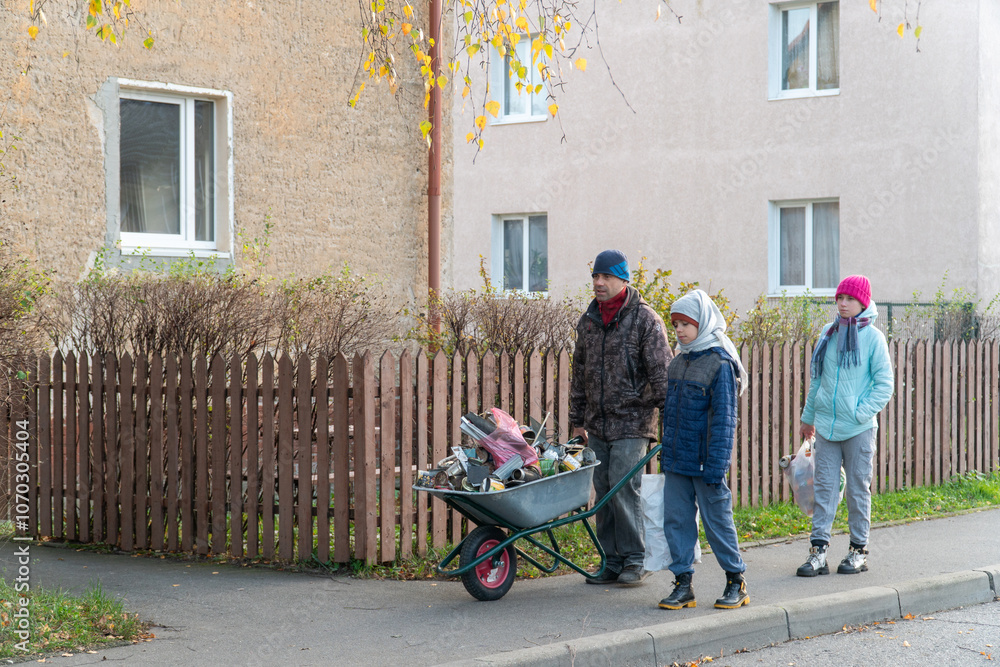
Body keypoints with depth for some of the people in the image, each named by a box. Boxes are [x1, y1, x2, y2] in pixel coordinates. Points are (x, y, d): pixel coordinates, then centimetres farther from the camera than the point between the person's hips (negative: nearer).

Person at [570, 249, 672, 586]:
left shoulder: (645, 319, -5)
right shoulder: (588, 321, 13)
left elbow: (661, 372, -8)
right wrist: (577, 420, 20)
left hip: (632, 422, -6)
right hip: (597, 423, 6)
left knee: (623, 486, -11)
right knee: (604, 491, 7)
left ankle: (634, 560, 1)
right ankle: (613, 562, 14)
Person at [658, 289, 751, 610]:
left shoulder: (720, 364, -11)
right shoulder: (678, 363, 11)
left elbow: (723, 418, -14)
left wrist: (717, 464, -17)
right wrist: (666, 451, 18)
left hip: (704, 461, -7)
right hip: (676, 460, 7)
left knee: (717, 520, 2)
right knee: (676, 520, 6)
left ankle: (736, 581, 16)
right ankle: (683, 584, 13)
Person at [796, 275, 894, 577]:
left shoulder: (872, 337, -4)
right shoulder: (828, 333, 9)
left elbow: (884, 384, -4)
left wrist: (861, 412, -13)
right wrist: (808, 416, 19)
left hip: (858, 429, -4)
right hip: (826, 427, 4)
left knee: (858, 489, 5)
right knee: (824, 488, 1)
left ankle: (859, 550, 15)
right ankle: (819, 550, 1)